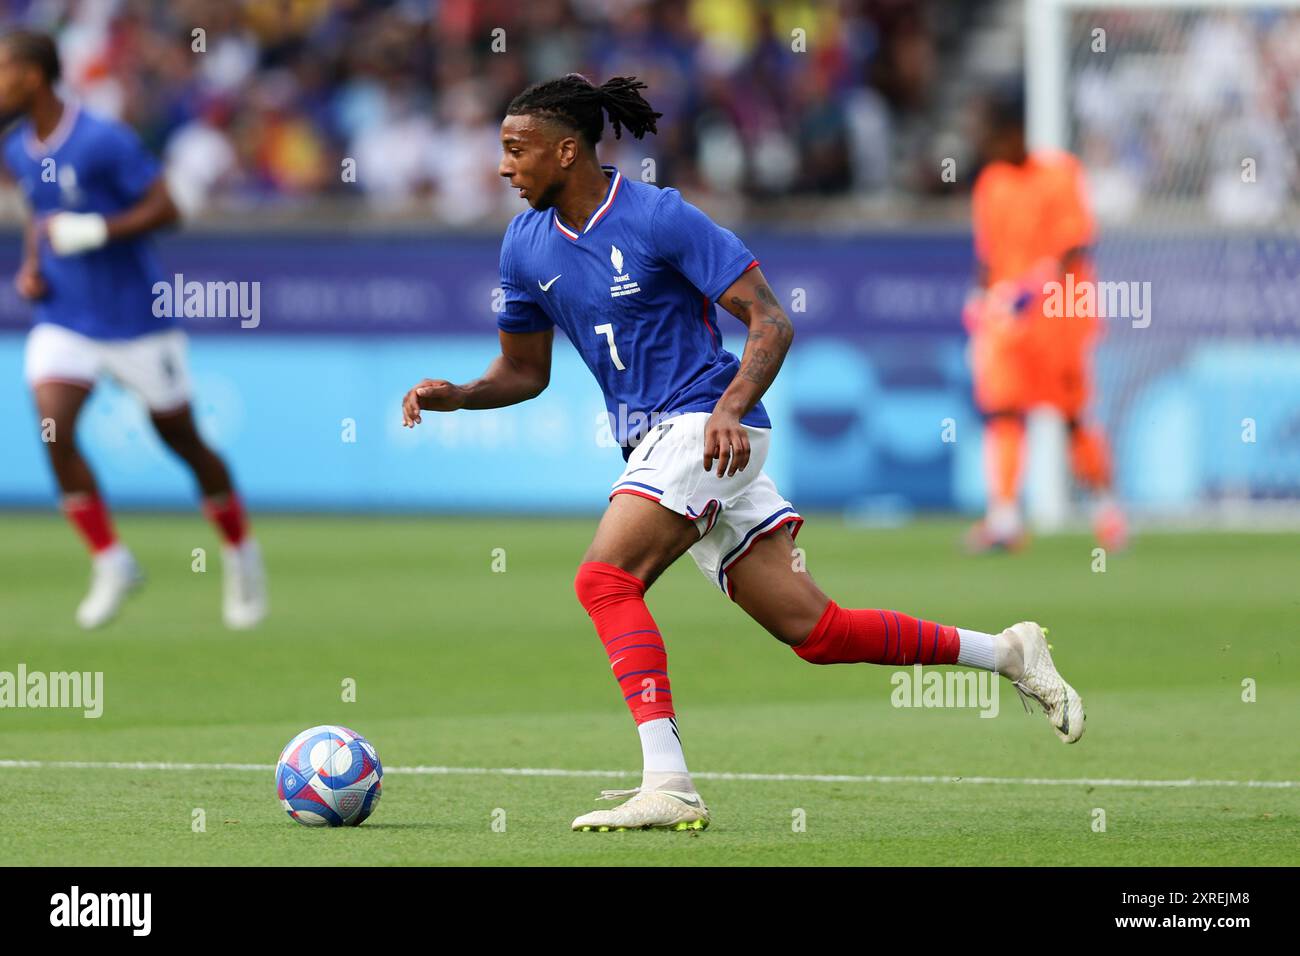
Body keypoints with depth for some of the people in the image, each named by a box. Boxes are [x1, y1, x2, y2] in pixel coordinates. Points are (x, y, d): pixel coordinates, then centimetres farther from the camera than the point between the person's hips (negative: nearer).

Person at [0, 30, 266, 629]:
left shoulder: (103, 142, -19)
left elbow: (165, 209, -17)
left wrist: (94, 231, -27)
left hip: (136, 319, -5)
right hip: (63, 323, 5)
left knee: (182, 441, 7)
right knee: (54, 432, -17)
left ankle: (241, 553, 30)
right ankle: (111, 564, -4)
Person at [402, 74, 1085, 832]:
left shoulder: (659, 217, -13)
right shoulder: (527, 245, 8)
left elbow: (772, 323, -13)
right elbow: (525, 371, 19)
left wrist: (730, 409, -28)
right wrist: (456, 396, -1)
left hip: (702, 425, -7)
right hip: (653, 443, 7)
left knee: (605, 578, -24)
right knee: (811, 629, 4)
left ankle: (668, 785, -29)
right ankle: (1004, 652, 16)